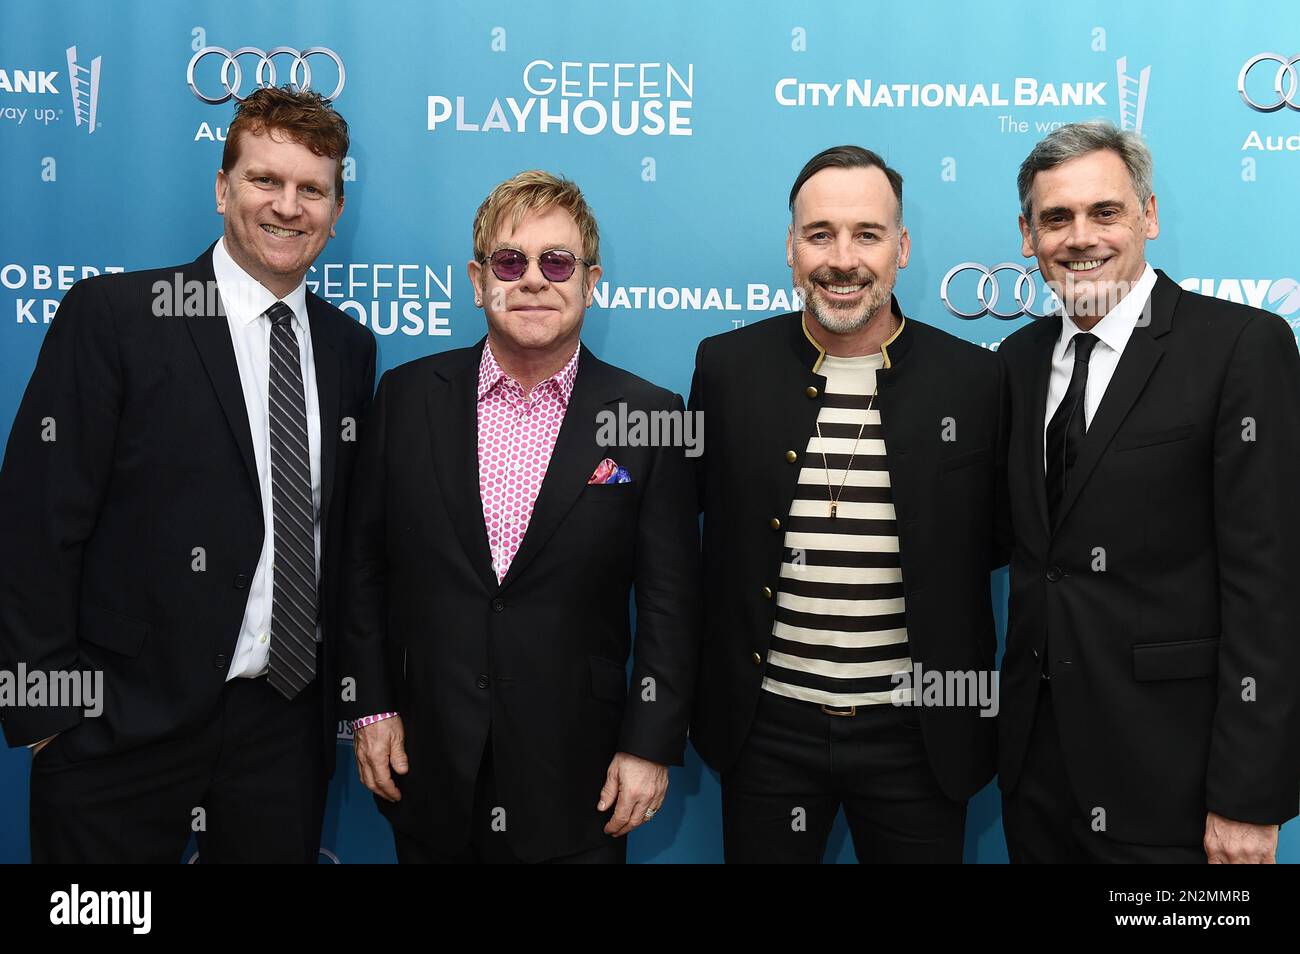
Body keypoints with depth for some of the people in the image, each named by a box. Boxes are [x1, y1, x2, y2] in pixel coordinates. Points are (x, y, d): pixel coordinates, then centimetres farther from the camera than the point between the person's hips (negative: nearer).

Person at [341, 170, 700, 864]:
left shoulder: (648, 416, -6)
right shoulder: (408, 396, 0)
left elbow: (670, 601, -4)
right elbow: (365, 564, 5)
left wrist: (651, 746, -6)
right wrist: (371, 707, 2)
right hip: (427, 769, 2)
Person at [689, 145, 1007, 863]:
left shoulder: (973, 379, -5)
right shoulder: (727, 365, -3)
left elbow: (998, 541, 6)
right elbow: (686, 507, 8)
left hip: (916, 734, 0)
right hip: (767, 729, 1)